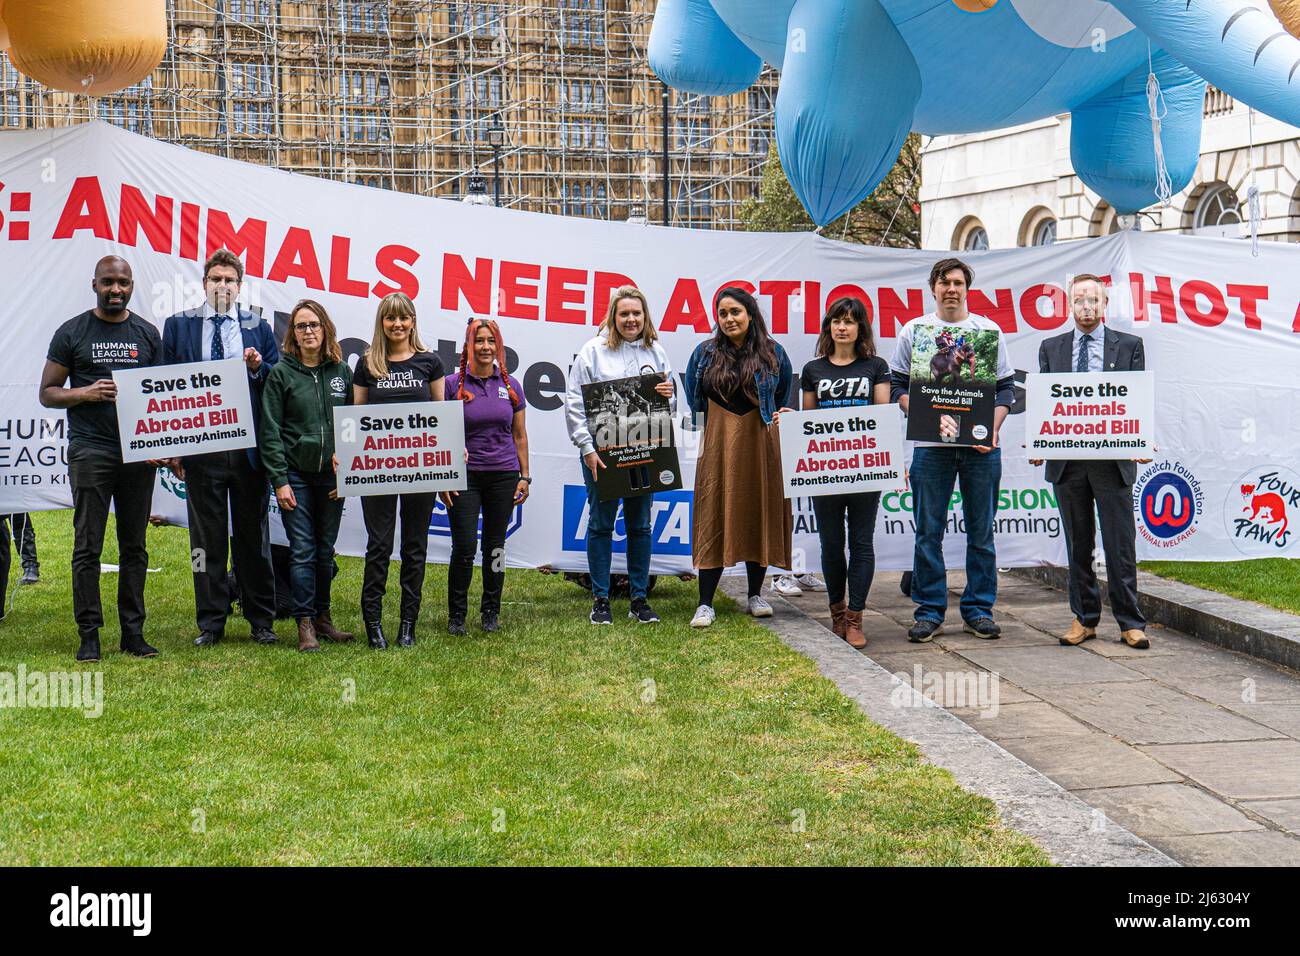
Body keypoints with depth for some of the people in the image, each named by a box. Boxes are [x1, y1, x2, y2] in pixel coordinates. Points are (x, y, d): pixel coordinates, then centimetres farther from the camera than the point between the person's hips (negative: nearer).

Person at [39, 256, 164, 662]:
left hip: (139, 452, 3)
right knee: (87, 546, -3)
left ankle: (133, 632, 11)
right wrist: (86, 393, -13)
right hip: (90, 451, -3)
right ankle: (89, 635, 2)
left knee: (135, 547, 6)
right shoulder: (72, 333, 5)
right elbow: (47, 393, 6)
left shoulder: (148, 334, 12)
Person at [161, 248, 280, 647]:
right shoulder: (178, 326, 7)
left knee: (253, 535, 7)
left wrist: (259, 367, -13)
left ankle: (260, 620, 15)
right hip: (201, 446, 0)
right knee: (207, 538, 5)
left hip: (249, 446, 1)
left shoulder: (258, 327, 9)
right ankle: (211, 622, 13)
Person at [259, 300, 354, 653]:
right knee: (302, 551, -4)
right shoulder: (281, 373, -2)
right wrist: (279, 481, -9)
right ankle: (305, 625, 0)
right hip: (295, 474, -3)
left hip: (332, 475, 3)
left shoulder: (341, 371, 7)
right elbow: (270, 431, -3)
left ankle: (322, 616, 20)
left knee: (325, 551, 10)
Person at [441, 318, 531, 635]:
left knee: (495, 547, 8)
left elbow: (519, 434, 12)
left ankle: (491, 613, 20)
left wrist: (525, 476, 8)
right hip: (465, 476, -2)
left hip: (503, 475, 3)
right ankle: (456, 614, 10)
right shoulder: (454, 384, -2)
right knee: (464, 548, -5)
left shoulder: (511, 385, 7)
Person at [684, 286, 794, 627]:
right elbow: (694, 400, 14)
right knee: (714, 518, -3)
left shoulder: (773, 353, 3)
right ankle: (706, 604, -2)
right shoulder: (705, 353, 4)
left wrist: (773, 420, 11)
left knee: (758, 516, 6)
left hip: (760, 444, 1)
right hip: (718, 445, 0)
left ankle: (756, 595, 19)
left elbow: (783, 395, 18)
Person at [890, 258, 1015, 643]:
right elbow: (898, 385, 6)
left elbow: (1005, 387, 9)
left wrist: (992, 428, -7)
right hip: (931, 446, -1)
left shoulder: (989, 330, 9)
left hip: (981, 445, 1)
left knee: (982, 531, 5)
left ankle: (979, 610, 13)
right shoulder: (913, 331, 7)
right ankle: (929, 611, 8)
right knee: (929, 531, 0)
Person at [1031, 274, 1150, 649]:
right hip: (1067, 460, 2)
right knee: (1078, 545, 9)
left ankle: (1130, 624, 6)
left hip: (1113, 459, -2)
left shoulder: (1129, 346, 6)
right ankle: (1084, 619, 17)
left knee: (1120, 544, -1)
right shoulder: (1051, 348, 12)